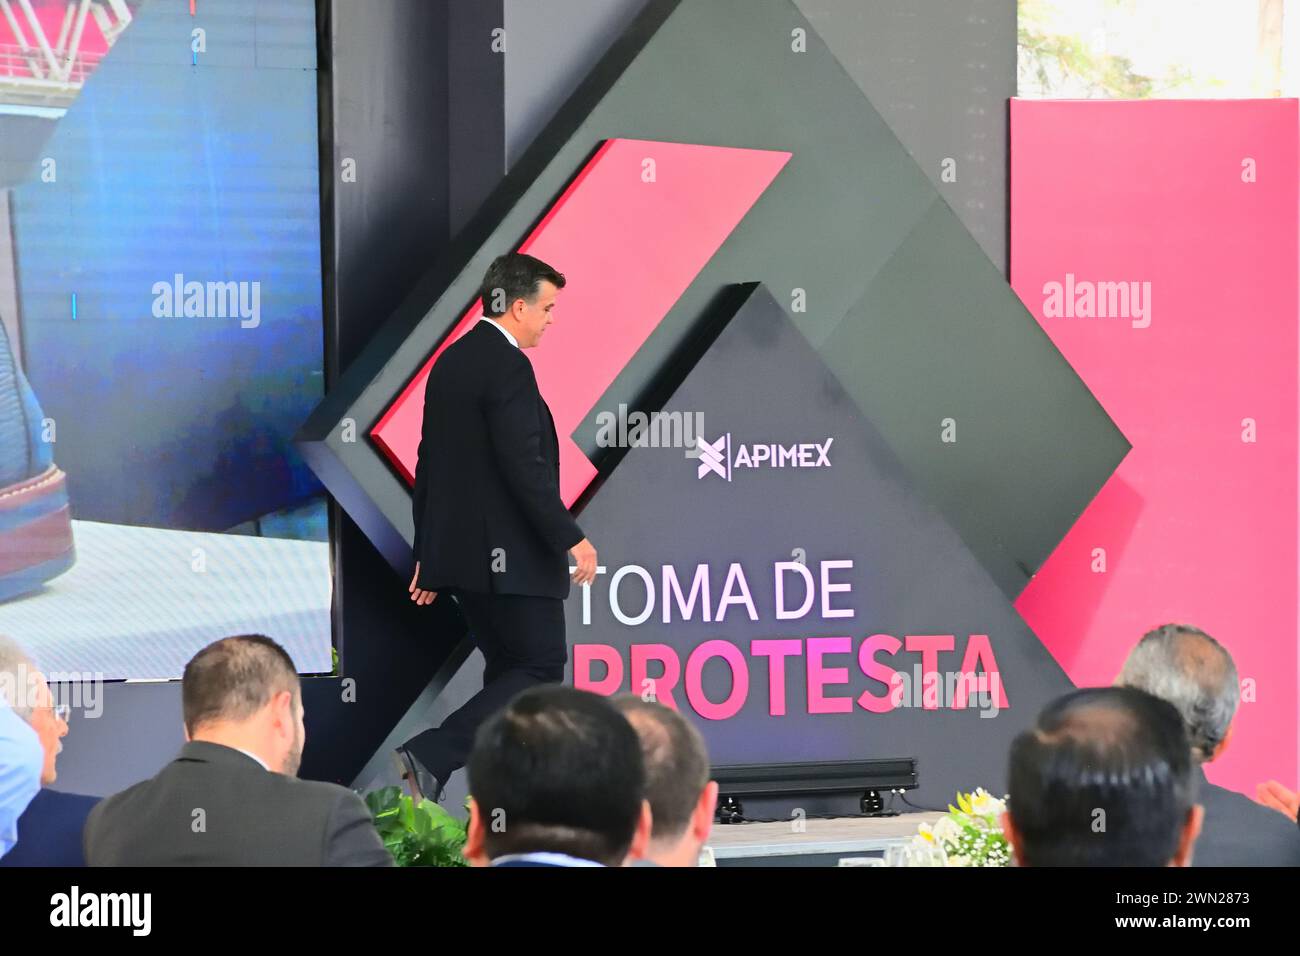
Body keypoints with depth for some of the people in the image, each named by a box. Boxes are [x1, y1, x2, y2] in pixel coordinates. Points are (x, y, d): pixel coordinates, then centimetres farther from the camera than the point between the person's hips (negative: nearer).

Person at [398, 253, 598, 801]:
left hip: (459, 551, 10)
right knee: (542, 667, -3)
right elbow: (525, 467, -22)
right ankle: (430, 757, -14)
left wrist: (428, 552, 21)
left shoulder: (450, 362, 14)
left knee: (510, 669, 15)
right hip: (511, 554, -10)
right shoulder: (506, 366, -15)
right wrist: (570, 537, -17)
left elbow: (429, 462, 17)